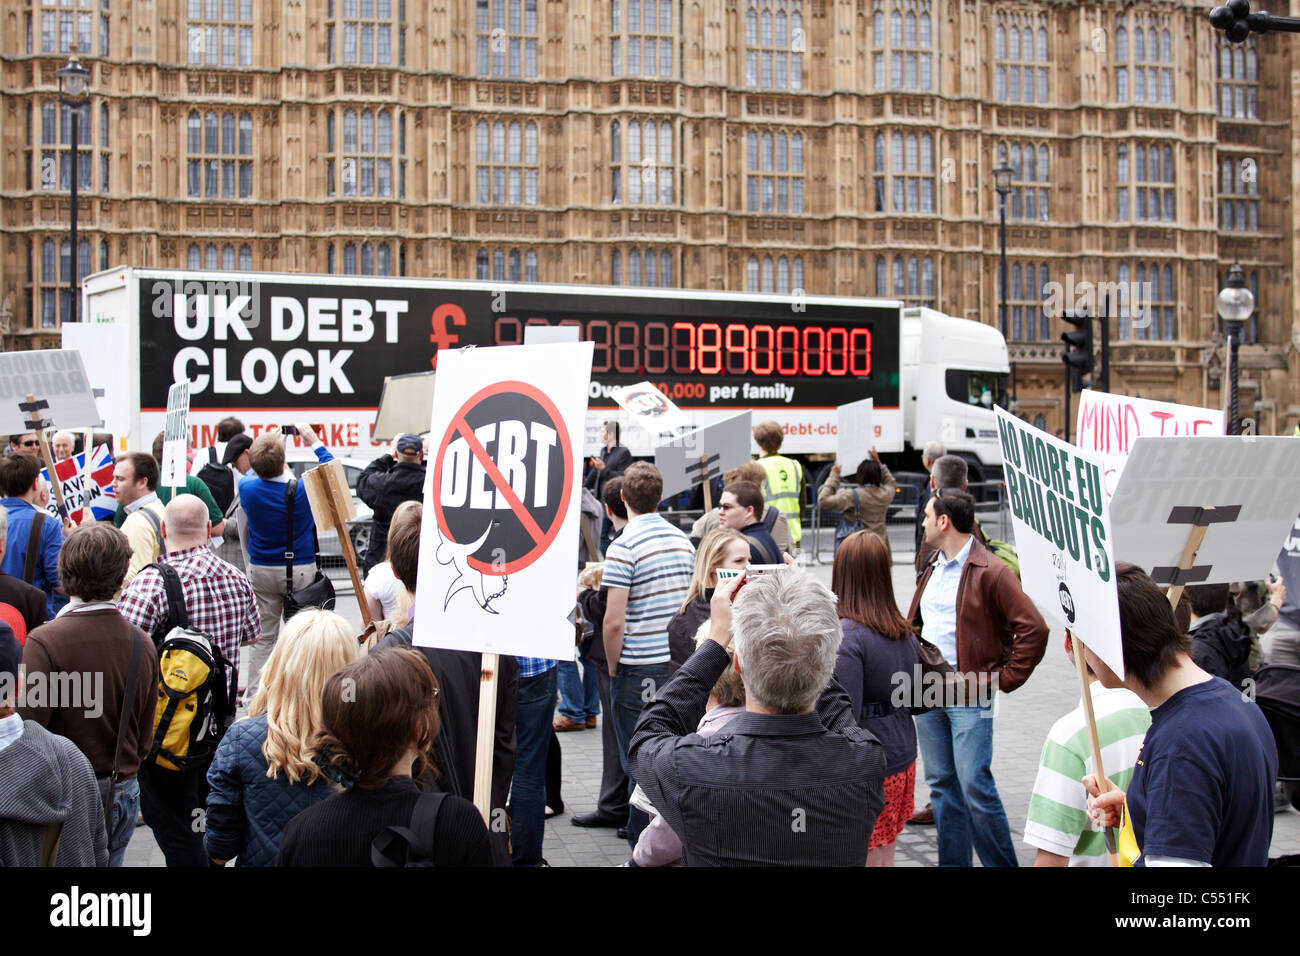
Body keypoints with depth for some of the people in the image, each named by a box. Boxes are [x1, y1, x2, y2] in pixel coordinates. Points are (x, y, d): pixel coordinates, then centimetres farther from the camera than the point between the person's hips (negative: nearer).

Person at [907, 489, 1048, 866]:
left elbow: (1033, 629, -15)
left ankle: (1001, 862, 4)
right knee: (941, 785, 11)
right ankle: (952, 862, 20)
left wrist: (1004, 679, -12)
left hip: (969, 695, -7)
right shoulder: (932, 569, 14)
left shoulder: (990, 571, -11)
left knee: (974, 785, -8)